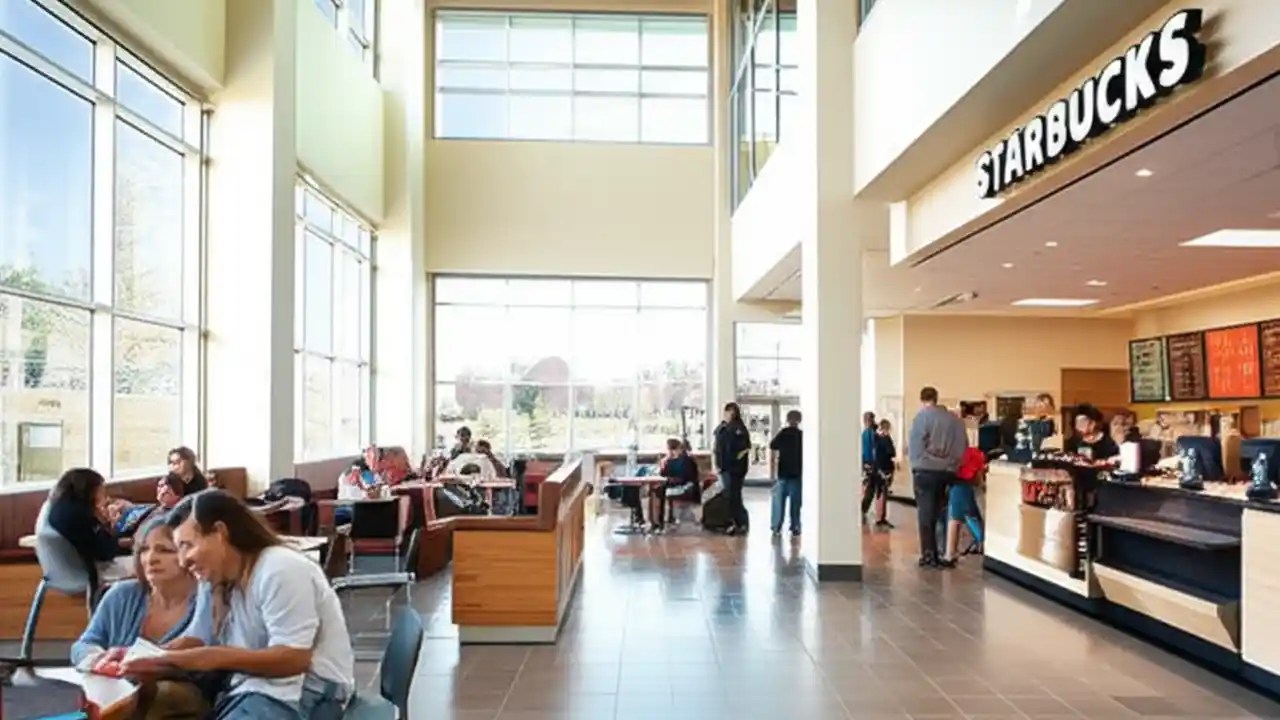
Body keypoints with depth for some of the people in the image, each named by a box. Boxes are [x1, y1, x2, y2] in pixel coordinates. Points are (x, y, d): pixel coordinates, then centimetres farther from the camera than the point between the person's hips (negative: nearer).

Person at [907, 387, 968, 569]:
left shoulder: (922, 417, -6)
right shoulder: (955, 419, 6)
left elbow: (914, 445, -8)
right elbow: (963, 445, 8)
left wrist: (915, 464, 4)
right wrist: (953, 464, 14)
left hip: (925, 471, -4)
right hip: (946, 471, 4)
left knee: (925, 512, 2)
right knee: (937, 512, 13)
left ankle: (929, 555, 0)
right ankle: (937, 554, 16)